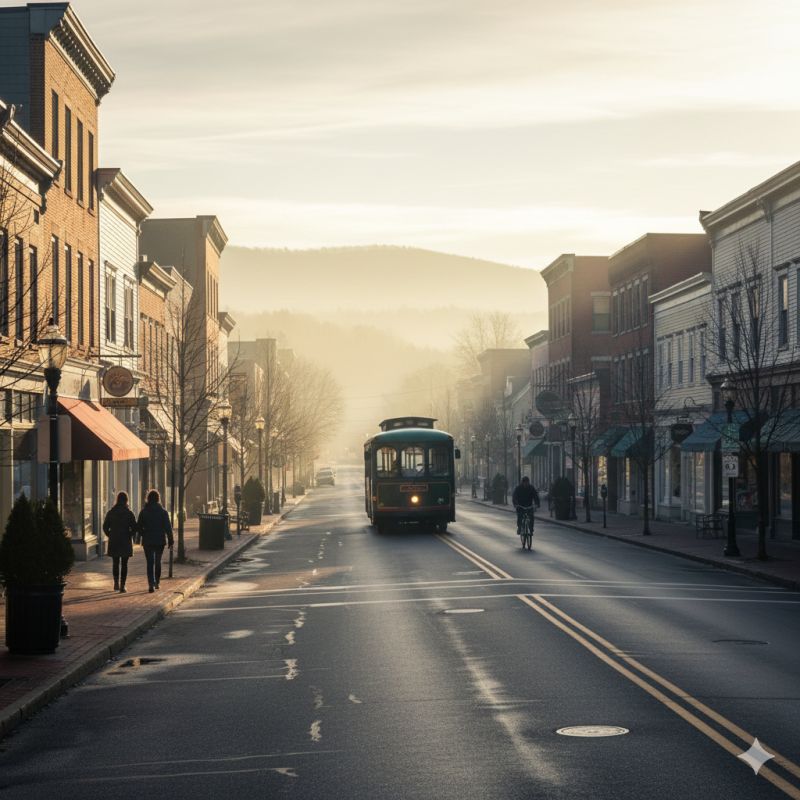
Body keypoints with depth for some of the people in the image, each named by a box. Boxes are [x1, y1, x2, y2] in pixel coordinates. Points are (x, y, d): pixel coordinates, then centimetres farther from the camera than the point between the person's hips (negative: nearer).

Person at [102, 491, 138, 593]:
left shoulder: (111, 512, 0)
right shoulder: (129, 513, -8)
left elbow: (105, 527, 1)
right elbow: (134, 528, -11)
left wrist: (110, 536, 14)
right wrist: (130, 536, 6)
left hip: (114, 542, 2)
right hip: (126, 542, -2)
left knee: (115, 563, 17)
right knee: (124, 564, 2)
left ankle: (116, 583, 13)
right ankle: (122, 586, -2)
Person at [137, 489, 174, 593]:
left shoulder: (143, 512, -3)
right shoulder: (163, 511, -4)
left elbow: (139, 526, -1)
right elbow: (168, 527, -6)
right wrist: (170, 541, -2)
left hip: (148, 541, -1)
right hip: (160, 540, 1)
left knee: (150, 563, 0)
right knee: (158, 562, 18)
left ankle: (151, 584, -14)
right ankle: (157, 583, 27)